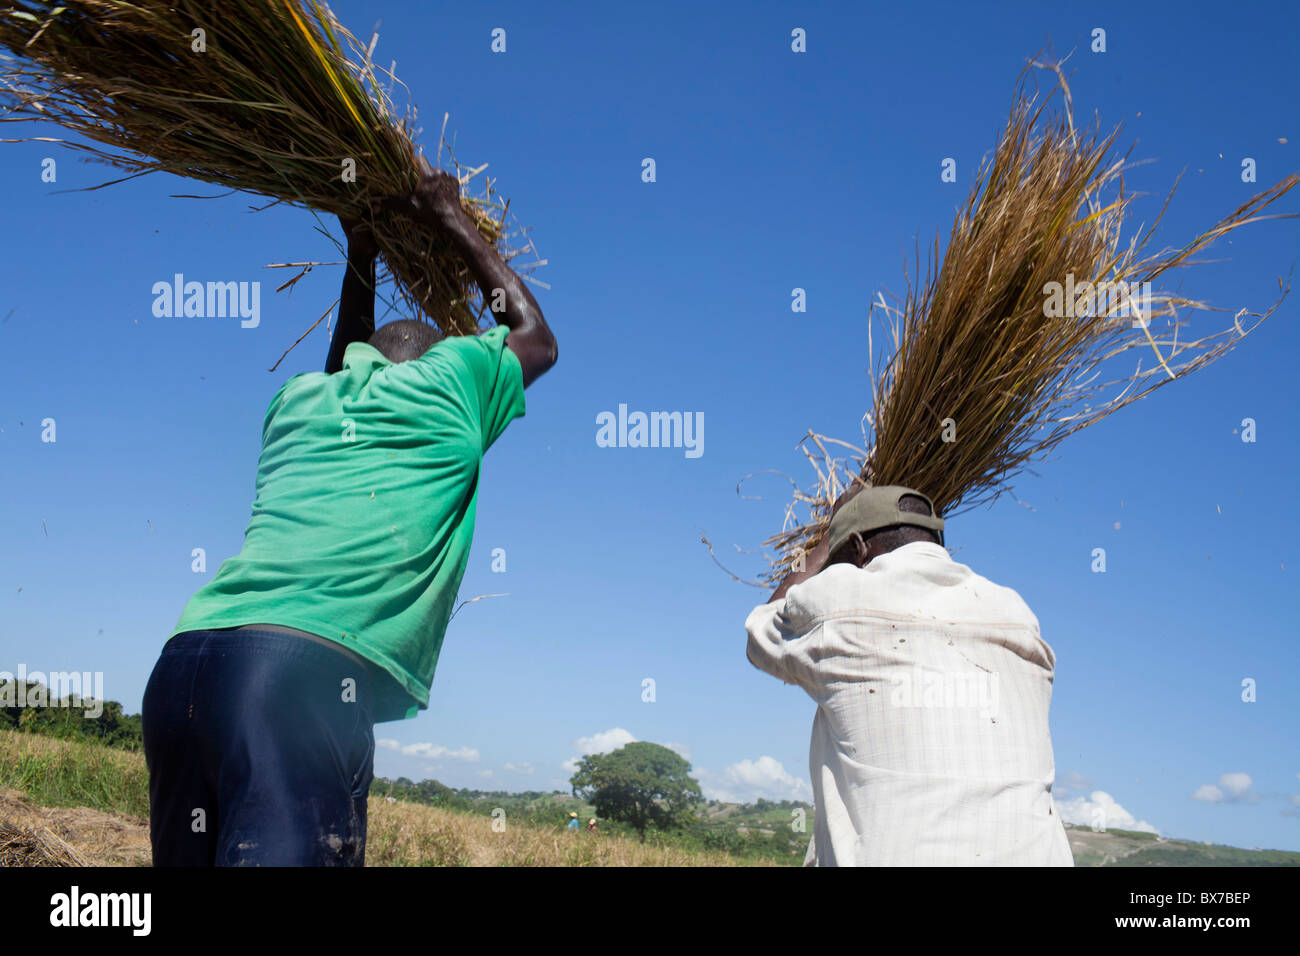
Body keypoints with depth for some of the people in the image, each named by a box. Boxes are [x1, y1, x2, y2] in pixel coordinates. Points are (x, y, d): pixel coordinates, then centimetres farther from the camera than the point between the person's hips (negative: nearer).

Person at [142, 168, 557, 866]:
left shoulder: (297, 400, 29)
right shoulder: (448, 379, 15)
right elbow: (536, 337, 38)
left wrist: (359, 259, 57)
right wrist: (451, 222, 45)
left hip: (180, 658, 7)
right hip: (306, 664, -7)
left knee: (194, 856, 8)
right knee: (285, 851, -17)